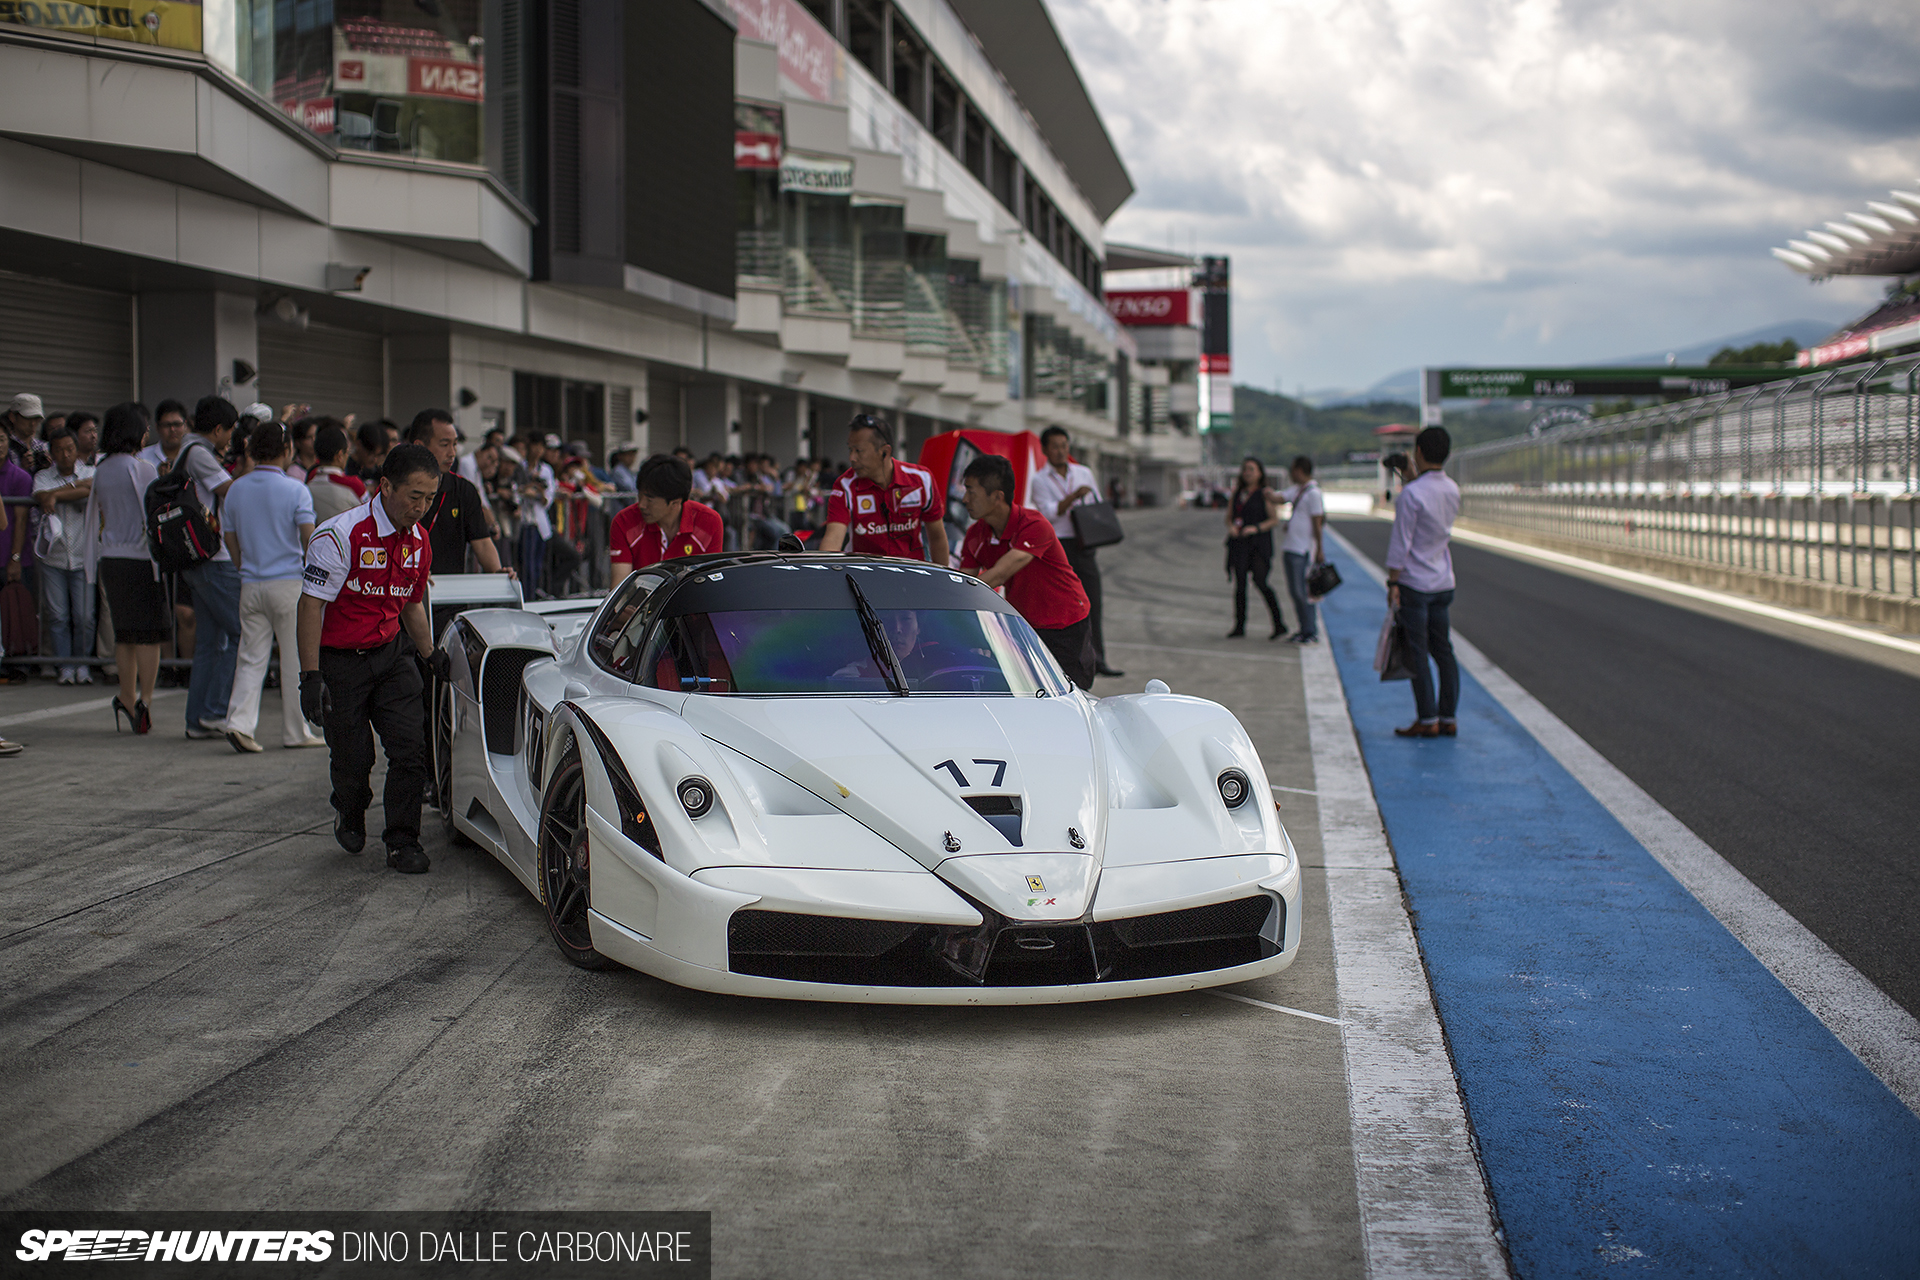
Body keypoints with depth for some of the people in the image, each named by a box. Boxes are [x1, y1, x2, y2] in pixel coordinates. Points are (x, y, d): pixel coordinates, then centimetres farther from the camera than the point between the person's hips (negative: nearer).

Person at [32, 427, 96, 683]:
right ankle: (65, 665, 10)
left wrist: (57, 495, -16)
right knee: (58, 616, 1)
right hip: (53, 558, 1)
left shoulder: (90, 473, 5)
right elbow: (41, 497, -12)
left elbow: (91, 491, -18)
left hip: (83, 557, -1)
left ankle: (83, 664, 13)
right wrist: (76, 484, -11)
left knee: (84, 617, -3)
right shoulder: (43, 477, 10)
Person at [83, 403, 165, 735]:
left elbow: (98, 517, 16)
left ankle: (127, 701, 16)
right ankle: (144, 699, -6)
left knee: (124, 633, 12)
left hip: (109, 558, 7)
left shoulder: (101, 470, 9)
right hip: (140, 558, -7)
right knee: (149, 632, -1)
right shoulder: (141, 468, -11)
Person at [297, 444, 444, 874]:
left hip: (390, 655, 5)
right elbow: (311, 605, -18)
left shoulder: (418, 542, 2)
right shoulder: (340, 536, -19)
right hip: (338, 660, -5)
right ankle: (348, 814, 36)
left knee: (410, 747, -8)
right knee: (352, 758, 3)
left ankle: (402, 842, 4)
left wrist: (431, 654, 21)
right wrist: (310, 677, -22)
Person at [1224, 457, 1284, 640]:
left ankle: (1279, 624, -3)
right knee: (1240, 583, 0)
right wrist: (1231, 527, -6)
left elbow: (1275, 519, -6)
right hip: (1239, 543, 5)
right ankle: (1239, 626, 4)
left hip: (1259, 544, -5)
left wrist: (1256, 528, -19)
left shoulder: (1265, 494, -2)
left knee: (1260, 581, -13)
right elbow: (1229, 516, 16)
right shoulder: (1237, 492, 14)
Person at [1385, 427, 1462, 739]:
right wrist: (1413, 477, 24)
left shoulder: (1412, 494, -17)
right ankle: (1448, 719, 13)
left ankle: (1427, 720, -1)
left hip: (1414, 584, -7)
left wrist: (1393, 583, -11)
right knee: (1443, 650, 11)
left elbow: (1401, 543, -16)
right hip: (1443, 582, 7)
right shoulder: (1452, 490, 5)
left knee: (1417, 653, -1)